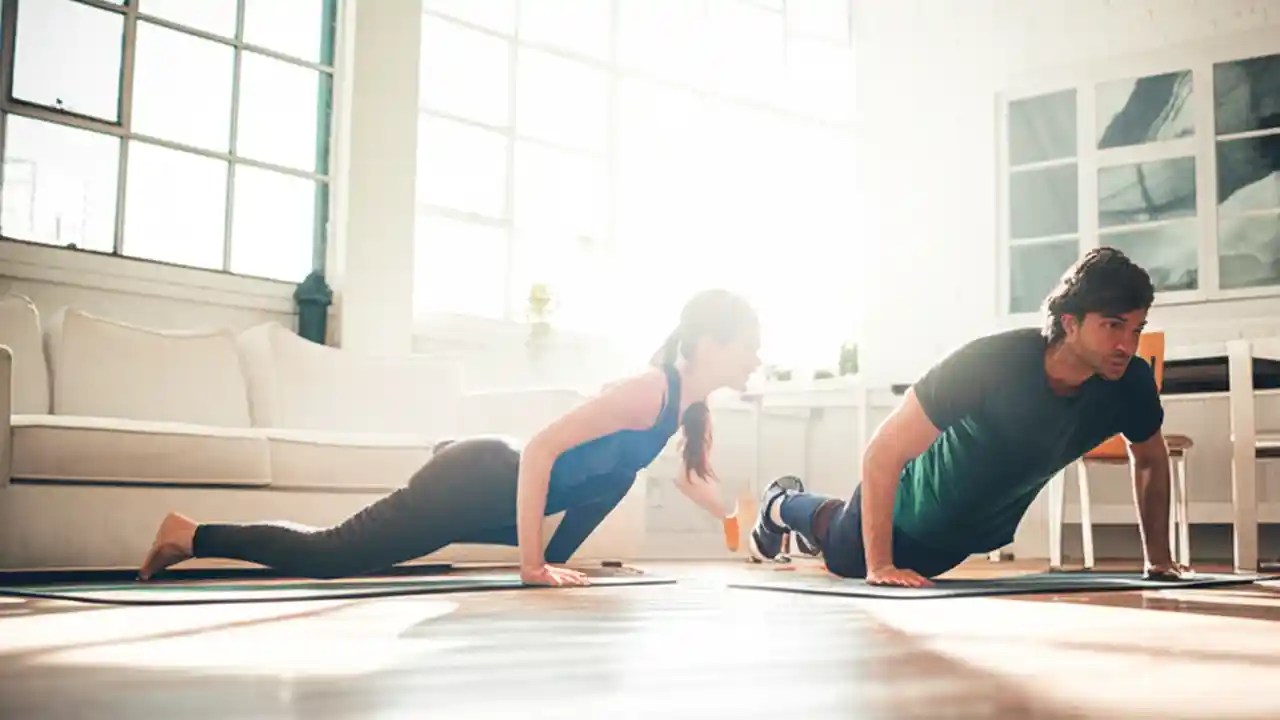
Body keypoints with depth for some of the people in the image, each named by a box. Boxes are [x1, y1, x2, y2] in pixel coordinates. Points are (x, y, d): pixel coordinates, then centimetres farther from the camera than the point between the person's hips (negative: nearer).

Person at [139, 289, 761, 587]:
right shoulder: (649, 390, -24)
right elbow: (539, 450, -31)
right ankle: (192, 536, 7)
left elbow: (696, 480, 25)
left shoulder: (694, 407, 4)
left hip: (502, 494, 10)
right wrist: (530, 564, -28)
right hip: (474, 482, -10)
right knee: (329, 557, -7)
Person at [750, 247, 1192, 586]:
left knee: (907, 563, 33)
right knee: (846, 557, 23)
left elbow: (1150, 459, -4)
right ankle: (781, 507, 54)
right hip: (921, 508, -5)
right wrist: (878, 566, -41)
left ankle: (815, 522, 62)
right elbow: (884, 451, -39)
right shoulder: (991, 363, -42)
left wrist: (1158, 558, -4)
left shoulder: (1130, 383, -27)